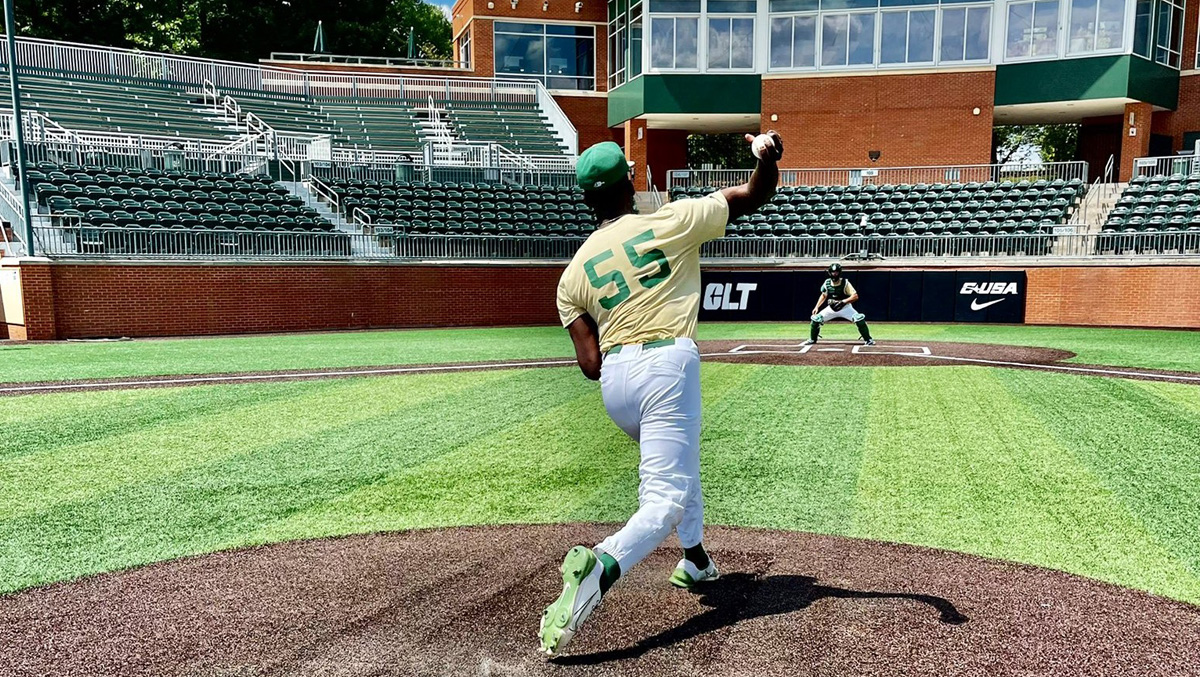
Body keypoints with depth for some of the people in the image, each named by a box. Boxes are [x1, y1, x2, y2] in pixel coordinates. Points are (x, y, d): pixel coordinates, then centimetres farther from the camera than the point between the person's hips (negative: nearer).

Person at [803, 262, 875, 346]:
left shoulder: (845, 282, -19)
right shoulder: (827, 283, -7)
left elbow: (855, 296, -23)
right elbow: (823, 296, 9)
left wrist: (843, 301, -35)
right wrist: (817, 307, -1)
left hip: (845, 307, -3)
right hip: (831, 308, 4)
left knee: (860, 319, -25)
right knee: (816, 319, -8)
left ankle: (868, 340, -9)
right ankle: (812, 339, 14)